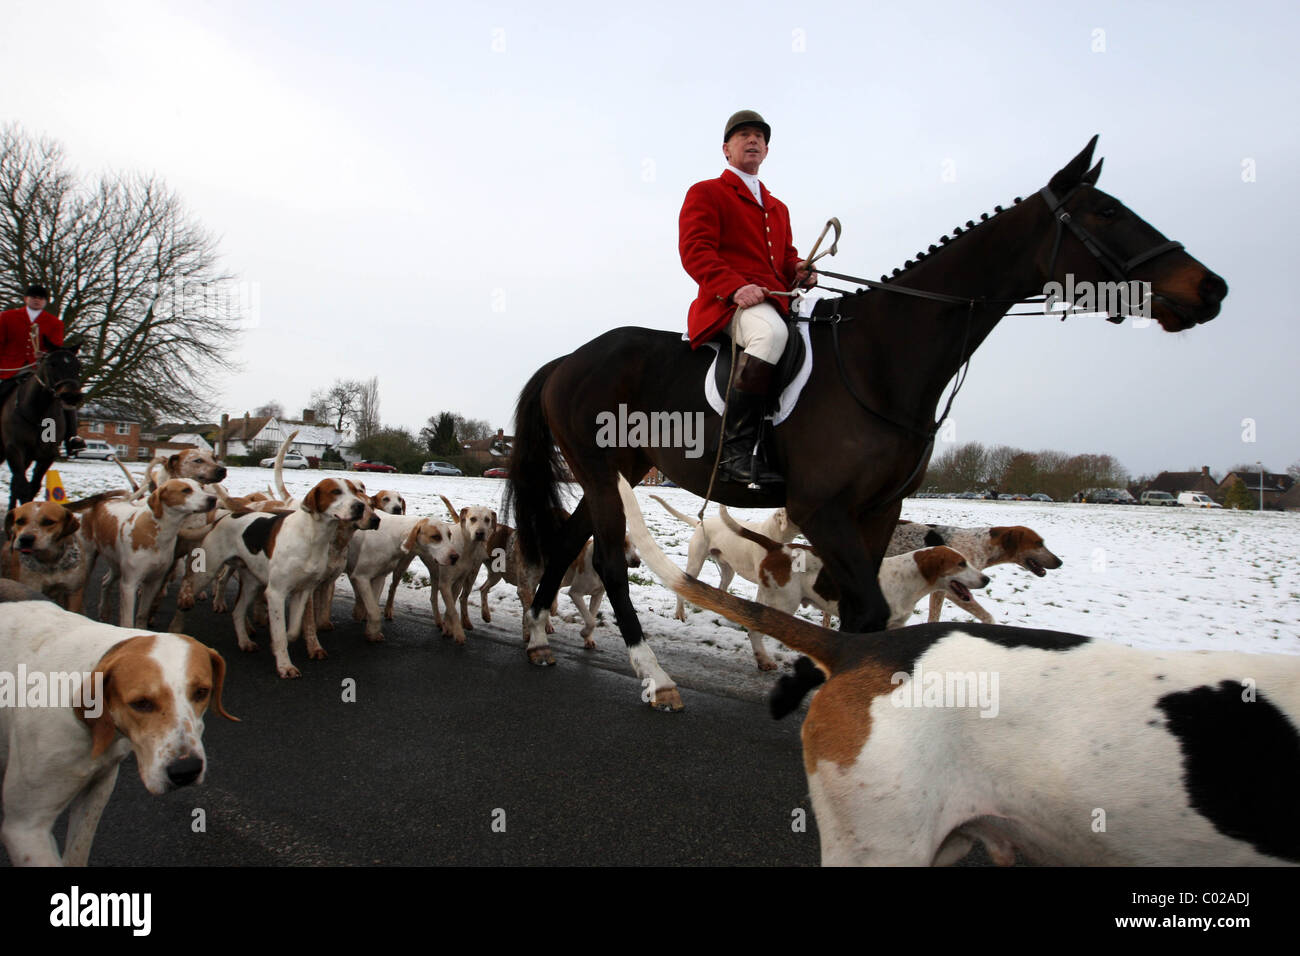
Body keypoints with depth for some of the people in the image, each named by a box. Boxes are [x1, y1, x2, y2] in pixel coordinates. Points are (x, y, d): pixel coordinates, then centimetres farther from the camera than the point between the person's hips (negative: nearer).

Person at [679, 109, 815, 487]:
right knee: (771, 331, -38)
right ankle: (735, 452, -39)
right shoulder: (706, 193, 11)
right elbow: (695, 250, -4)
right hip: (729, 304, -8)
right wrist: (735, 287, -22)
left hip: (776, 303, 8)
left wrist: (800, 271, 4)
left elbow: (786, 255, 32)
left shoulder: (778, 208, 33)